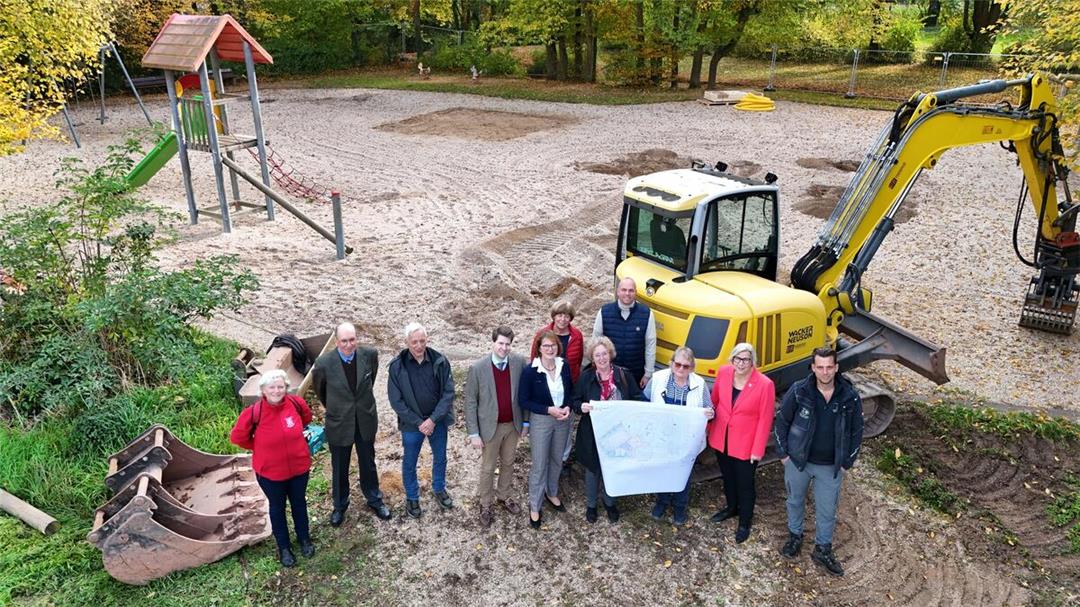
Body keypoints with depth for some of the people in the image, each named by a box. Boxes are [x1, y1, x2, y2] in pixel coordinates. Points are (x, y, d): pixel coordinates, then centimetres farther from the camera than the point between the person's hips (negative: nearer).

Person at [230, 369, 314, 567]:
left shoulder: (296, 403, -17)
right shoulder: (253, 413, -24)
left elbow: (306, 419, 8)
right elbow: (237, 437, -7)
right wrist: (259, 448, 0)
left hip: (299, 466, 2)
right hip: (270, 472, -2)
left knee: (299, 503, 23)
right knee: (277, 507, 19)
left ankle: (304, 538, 47)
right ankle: (283, 547, 41)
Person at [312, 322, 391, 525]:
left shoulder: (370, 355, -16)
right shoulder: (324, 363, -23)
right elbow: (319, 389, 0)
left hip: (366, 421, 2)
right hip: (339, 424, -2)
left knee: (368, 463, 21)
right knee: (339, 468, 17)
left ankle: (374, 500, 44)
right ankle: (339, 505, 41)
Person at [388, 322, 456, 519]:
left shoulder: (439, 361, -14)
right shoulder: (397, 366, -16)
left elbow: (448, 393, -11)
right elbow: (396, 401, -13)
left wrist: (433, 419, -18)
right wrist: (418, 423, -16)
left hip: (437, 421, 1)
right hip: (411, 424, -1)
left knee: (440, 458, 20)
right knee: (409, 463, 15)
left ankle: (439, 489, 46)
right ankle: (412, 498, 38)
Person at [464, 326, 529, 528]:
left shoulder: (519, 363, -10)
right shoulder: (477, 368, -18)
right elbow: (470, 402, -12)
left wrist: (525, 422, 3)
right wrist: (474, 433, -11)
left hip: (513, 424, 3)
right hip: (490, 426, -3)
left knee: (508, 463, 22)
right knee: (488, 468, 13)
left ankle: (504, 495, 44)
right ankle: (485, 505, 33)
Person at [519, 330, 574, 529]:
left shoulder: (564, 366, -7)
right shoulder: (530, 371, -19)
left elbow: (570, 390, 7)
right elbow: (523, 400, -14)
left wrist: (568, 407, -12)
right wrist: (549, 410, -21)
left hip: (563, 419, 4)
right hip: (540, 421, -4)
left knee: (557, 460, 21)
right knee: (539, 465, 5)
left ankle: (552, 493, 45)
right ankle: (534, 506, 23)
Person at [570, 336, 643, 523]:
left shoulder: (624, 375, -5)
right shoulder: (585, 377, -7)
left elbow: (638, 398, 2)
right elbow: (574, 401, -1)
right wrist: (581, 407, -23)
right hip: (592, 433, -1)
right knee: (593, 469, 15)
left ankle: (609, 501, 41)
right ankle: (591, 504, 37)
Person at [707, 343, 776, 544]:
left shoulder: (765, 385, -22)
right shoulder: (723, 373, -10)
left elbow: (765, 420, -16)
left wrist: (758, 450, -13)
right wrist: (710, 428, 12)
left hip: (745, 445, -4)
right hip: (721, 440, 4)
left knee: (745, 484, 13)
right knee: (727, 477, 25)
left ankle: (745, 522, 35)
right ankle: (731, 507, 51)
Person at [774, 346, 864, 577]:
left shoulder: (850, 398, -13)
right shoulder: (798, 391, -17)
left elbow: (856, 432, 0)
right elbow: (782, 422, -5)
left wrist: (847, 462, 1)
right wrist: (783, 453, -3)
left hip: (831, 467, 0)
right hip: (798, 461, 0)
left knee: (827, 509, 13)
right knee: (795, 500, 20)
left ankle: (823, 549, 34)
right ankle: (795, 536, 44)